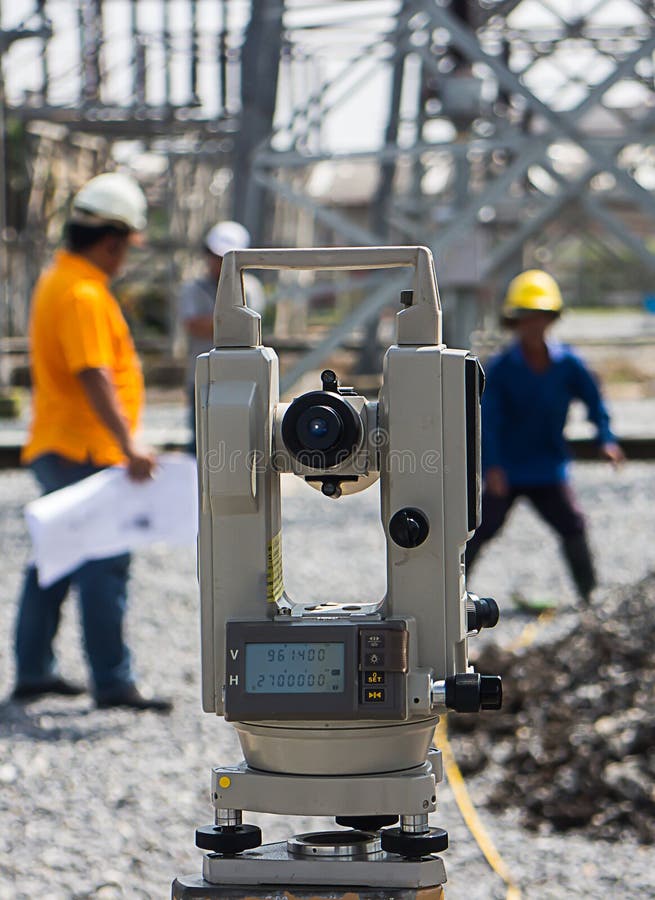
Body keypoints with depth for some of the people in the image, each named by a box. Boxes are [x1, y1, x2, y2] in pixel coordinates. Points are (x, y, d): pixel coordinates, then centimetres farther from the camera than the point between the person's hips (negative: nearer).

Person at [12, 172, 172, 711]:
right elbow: (94, 377, -29)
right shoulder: (83, 295, -18)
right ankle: (113, 682, -9)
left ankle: (33, 671, 21)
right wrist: (128, 446, -35)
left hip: (58, 449, 11)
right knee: (104, 566, -9)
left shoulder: (59, 280, 15)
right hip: (83, 452, -11)